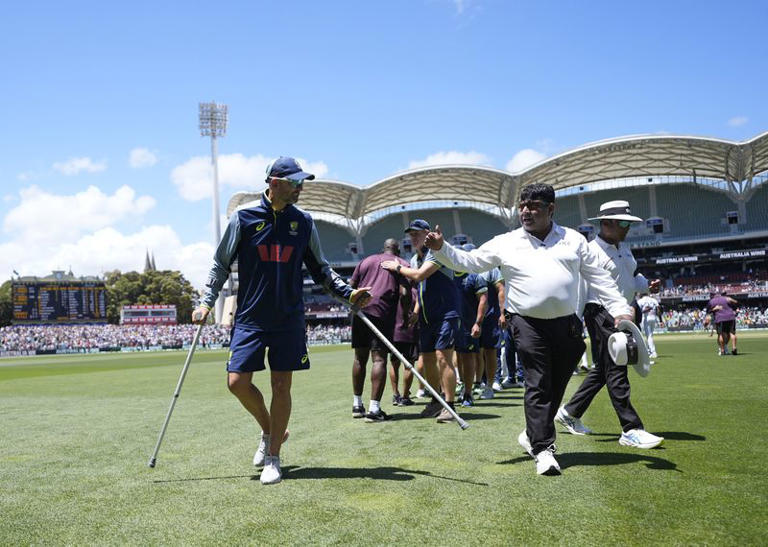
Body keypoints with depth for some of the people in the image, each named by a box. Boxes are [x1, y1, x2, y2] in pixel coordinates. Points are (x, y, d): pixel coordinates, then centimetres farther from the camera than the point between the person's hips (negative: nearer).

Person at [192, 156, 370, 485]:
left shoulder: (303, 222, 4)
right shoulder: (243, 218, -2)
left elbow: (320, 270, 13)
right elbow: (221, 264, 6)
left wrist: (348, 292, 0)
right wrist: (207, 301, -2)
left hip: (289, 319, 1)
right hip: (249, 318, -1)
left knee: (282, 386, 1)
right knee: (238, 382, -5)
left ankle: (273, 458, 14)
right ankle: (270, 431, 23)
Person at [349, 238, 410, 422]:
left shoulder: (366, 261, 22)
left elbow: (350, 286, 16)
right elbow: (404, 293, -3)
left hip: (360, 311, 4)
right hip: (382, 312, -4)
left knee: (360, 357, 14)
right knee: (379, 358, -6)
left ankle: (357, 405, 22)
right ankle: (374, 409, -14)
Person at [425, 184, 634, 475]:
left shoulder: (573, 240, 10)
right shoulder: (505, 243, 6)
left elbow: (599, 278, 11)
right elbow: (468, 261, 5)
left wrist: (620, 309, 3)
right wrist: (441, 248, -11)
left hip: (566, 325, 3)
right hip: (528, 325, -2)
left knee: (557, 385, 10)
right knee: (538, 385, -7)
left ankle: (533, 434, 30)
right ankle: (543, 449, -3)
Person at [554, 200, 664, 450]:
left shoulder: (623, 247, 16)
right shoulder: (592, 252, -12)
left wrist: (647, 285, 10)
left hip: (621, 315, 10)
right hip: (601, 314, -10)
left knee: (603, 369, 15)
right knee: (615, 372, -8)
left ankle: (570, 413, 27)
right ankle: (631, 430, -6)